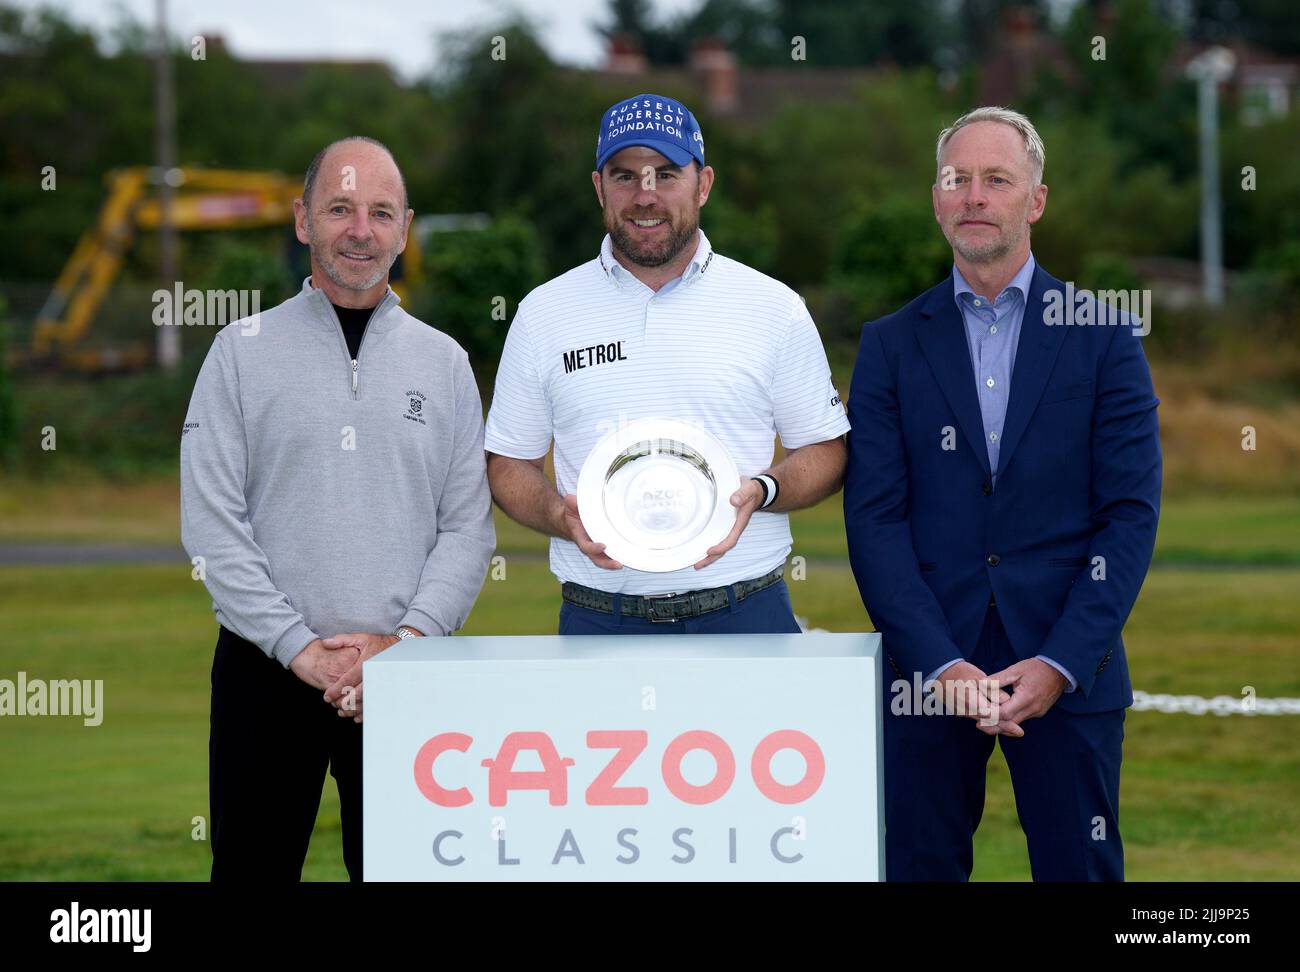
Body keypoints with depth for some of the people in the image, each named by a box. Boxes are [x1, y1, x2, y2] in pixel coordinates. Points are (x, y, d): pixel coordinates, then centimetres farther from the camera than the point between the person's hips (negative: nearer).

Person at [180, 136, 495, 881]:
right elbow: (211, 523, -3)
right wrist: (302, 649, -11)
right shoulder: (243, 352, 4)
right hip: (266, 671, -1)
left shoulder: (444, 363, 10)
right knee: (254, 866, 0)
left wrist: (408, 639, -10)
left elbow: (469, 528, 5)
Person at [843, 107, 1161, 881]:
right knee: (921, 866, 4)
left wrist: (1061, 663, -11)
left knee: (1079, 869, 1)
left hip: (1068, 667, -1)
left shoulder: (1104, 338, 5)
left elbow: (1131, 512, -1)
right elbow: (875, 518, 1)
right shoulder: (892, 344, 8)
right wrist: (941, 664, -12)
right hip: (927, 664, 1)